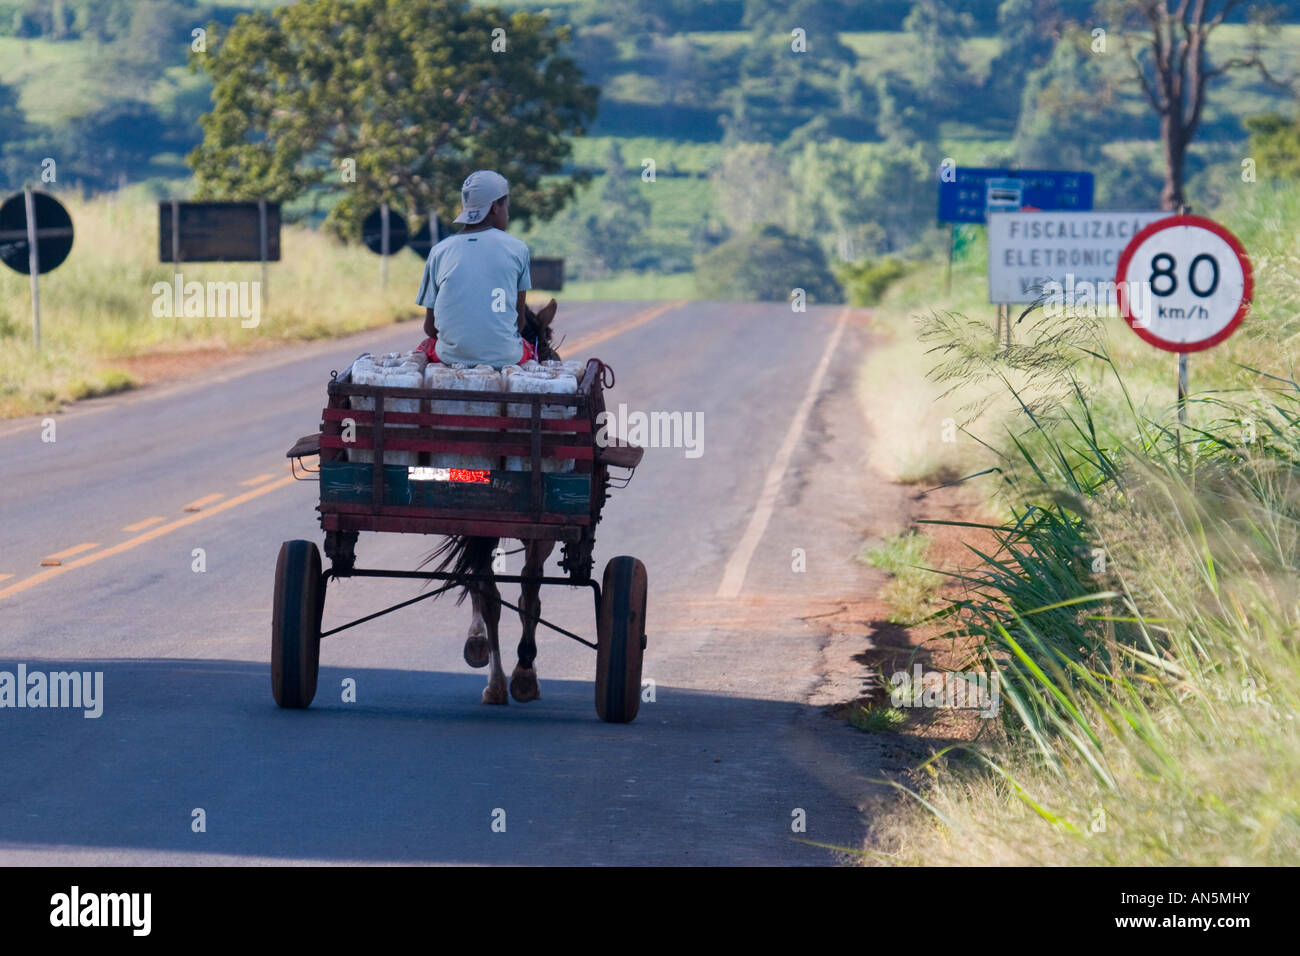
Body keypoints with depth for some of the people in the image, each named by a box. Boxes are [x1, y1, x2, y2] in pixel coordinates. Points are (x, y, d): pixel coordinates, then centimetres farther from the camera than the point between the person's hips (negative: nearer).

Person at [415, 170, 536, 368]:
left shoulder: (439, 251, 3)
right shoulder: (517, 249, 0)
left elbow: (430, 327, 7)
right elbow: (519, 321, 6)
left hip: (451, 357, 1)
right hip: (505, 357, -1)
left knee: (425, 346, 35)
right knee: (528, 350, 34)